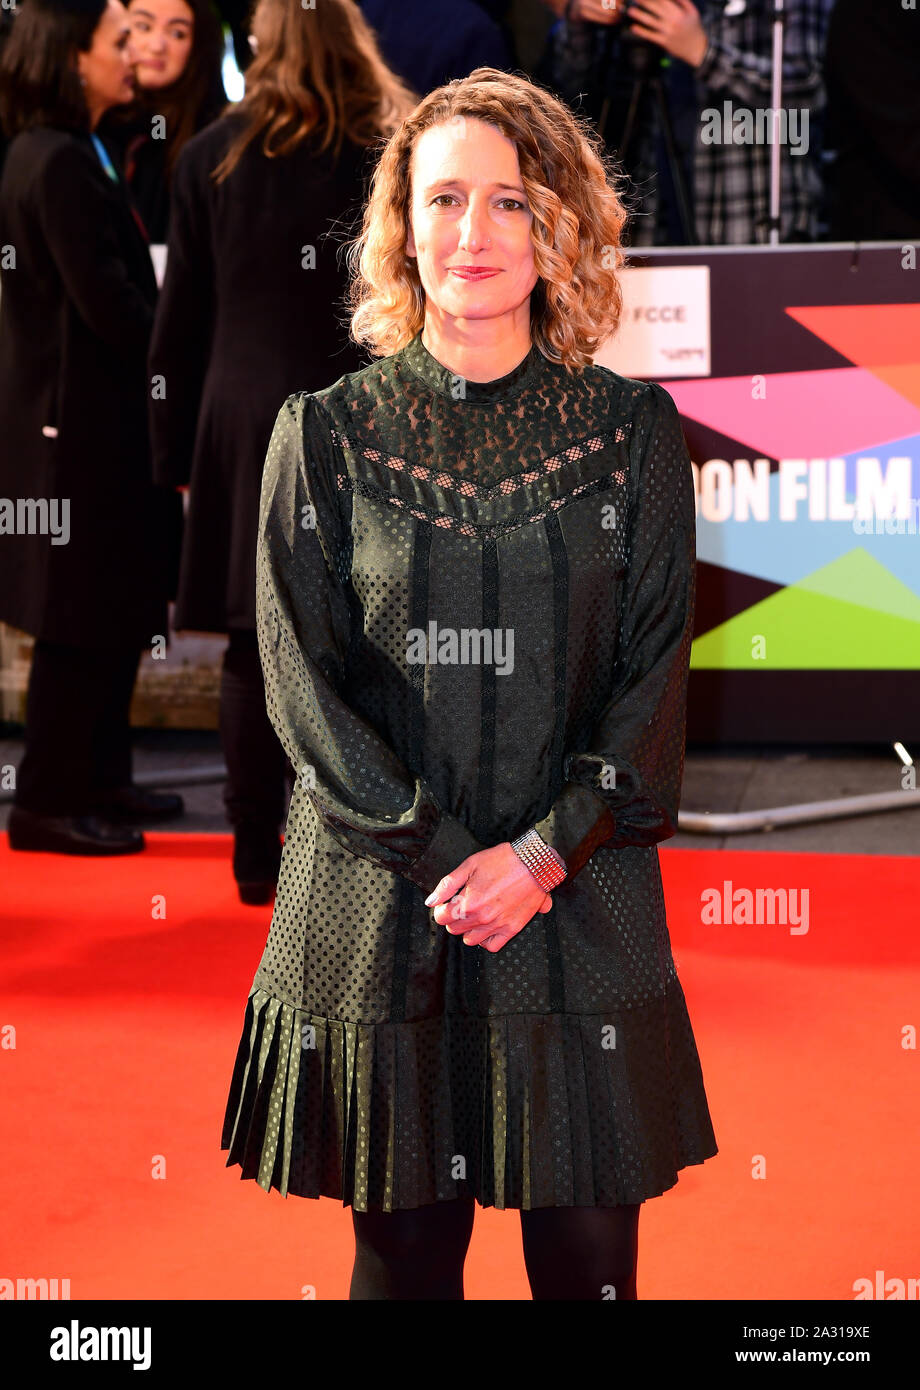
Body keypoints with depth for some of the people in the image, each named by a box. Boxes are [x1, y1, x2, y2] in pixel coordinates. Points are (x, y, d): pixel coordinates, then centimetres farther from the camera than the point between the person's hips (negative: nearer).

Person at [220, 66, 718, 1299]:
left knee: (589, 1256, 5)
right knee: (403, 1254, 7)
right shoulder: (326, 434, 4)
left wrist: (540, 854, -12)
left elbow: (657, 676, 0)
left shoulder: (632, 433, 4)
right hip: (380, 910, 0)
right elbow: (302, 678, -2)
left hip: (583, 909, 0)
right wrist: (442, 854, -11)